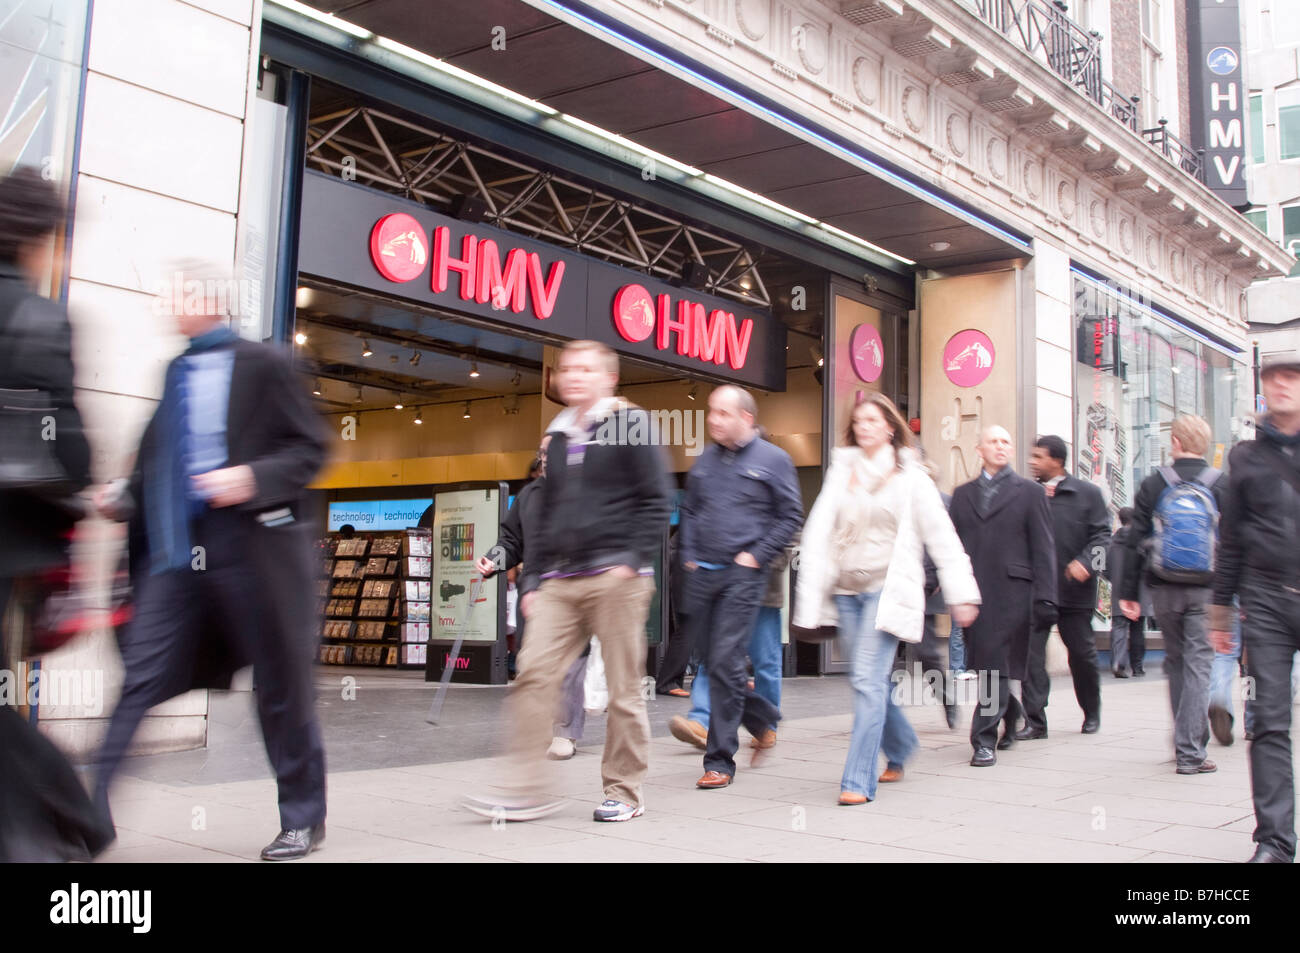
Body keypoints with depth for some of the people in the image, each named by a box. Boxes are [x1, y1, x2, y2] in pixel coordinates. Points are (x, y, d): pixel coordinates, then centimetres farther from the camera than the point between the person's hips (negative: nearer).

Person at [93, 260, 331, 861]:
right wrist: (124, 500, 5)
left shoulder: (261, 366, -2)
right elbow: (155, 458, 22)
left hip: (250, 542, -5)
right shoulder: (174, 373, 16)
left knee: (280, 684, 6)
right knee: (140, 676, -2)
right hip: (178, 546, 5)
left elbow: (311, 448, -5)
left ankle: (303, 818, 20)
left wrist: (253, 478, -20)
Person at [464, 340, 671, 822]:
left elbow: (655, 501, -5)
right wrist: (536, 577, 18)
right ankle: (526, 789, -2)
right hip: (560, 581, 6)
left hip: (615, 577, -6)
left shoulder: (631, 425, 0)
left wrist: (632, 560, -15)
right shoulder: (557, 438, 20)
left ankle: (625, 790, 12)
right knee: (533, 674, -6)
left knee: (623, 688, 0)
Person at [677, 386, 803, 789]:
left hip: (742, 576, -6)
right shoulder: (705, 459, 13)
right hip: (701, 574, 6)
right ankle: (763, 717, 33)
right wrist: (688, 555, 11)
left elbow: (791, 516, 0)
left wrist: (756, 556, -7)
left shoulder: (773, 460, -1)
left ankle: (720, 760, 0)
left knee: (724, 661, -10)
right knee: (705, 658, 10)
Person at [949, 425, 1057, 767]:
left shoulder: (1030, 492, 7)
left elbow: (1043, 549, 2)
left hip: (1011, 592, -3)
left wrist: (1044, 598, -6)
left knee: (997, 665, -9)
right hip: (973, 593, 3)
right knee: (981, 664, 8)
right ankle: (1010, 714, 33)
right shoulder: (963, 494, 16)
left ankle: (985, 739, -3)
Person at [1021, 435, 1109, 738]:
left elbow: (1102, 534, -2)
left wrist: (1085, 562, -17)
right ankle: (1035, 721, -2)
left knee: (1082, 653, 12)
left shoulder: (1087, 493, 1)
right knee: (1031, 653, -7)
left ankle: (1092, 713, 34)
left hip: (1074, 589, -1)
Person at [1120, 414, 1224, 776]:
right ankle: (1190, 752, -5)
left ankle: (1187, 742, 26)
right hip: (1206, 590, -1)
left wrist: (1128, 592, 4)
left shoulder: (1153, 485, -1)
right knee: (1198, 663, 0)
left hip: (1165, 590, 1)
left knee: (1175, 661, 16)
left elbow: (1134, 542, -1)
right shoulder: (1221, 486, -3)